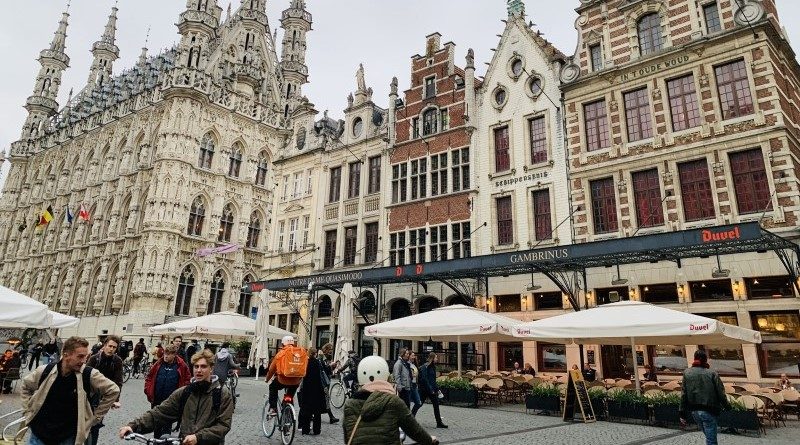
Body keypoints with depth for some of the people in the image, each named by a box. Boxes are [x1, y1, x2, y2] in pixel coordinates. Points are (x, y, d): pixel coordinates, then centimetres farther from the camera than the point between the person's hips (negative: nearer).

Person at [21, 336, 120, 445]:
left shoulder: (89, 375, -15)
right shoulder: (44, 371, -8)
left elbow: (113, 390, -6)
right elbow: (26, 386, 13)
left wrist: (95, 417, -4)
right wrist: (28, 411, 7)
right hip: (38, 434, 2)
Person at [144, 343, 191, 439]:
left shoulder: (181, 366, -9)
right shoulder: (158, 364, -3)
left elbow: (188, 380, 0)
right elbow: (149, 377, 9)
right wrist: (148, 390, 0)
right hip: (156, 399, 3)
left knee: (167, 423, 9)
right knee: (156, 422, 16)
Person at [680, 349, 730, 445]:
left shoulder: (687, 373, 2)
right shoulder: (712, 374, -6)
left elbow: (684, 395, 0)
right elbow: (721, 393, -7)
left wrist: (683, 414, 4)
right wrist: (727, 406, 13)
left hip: (694, 411, 3)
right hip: (708, 411, -3)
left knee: (708, 436, 23)